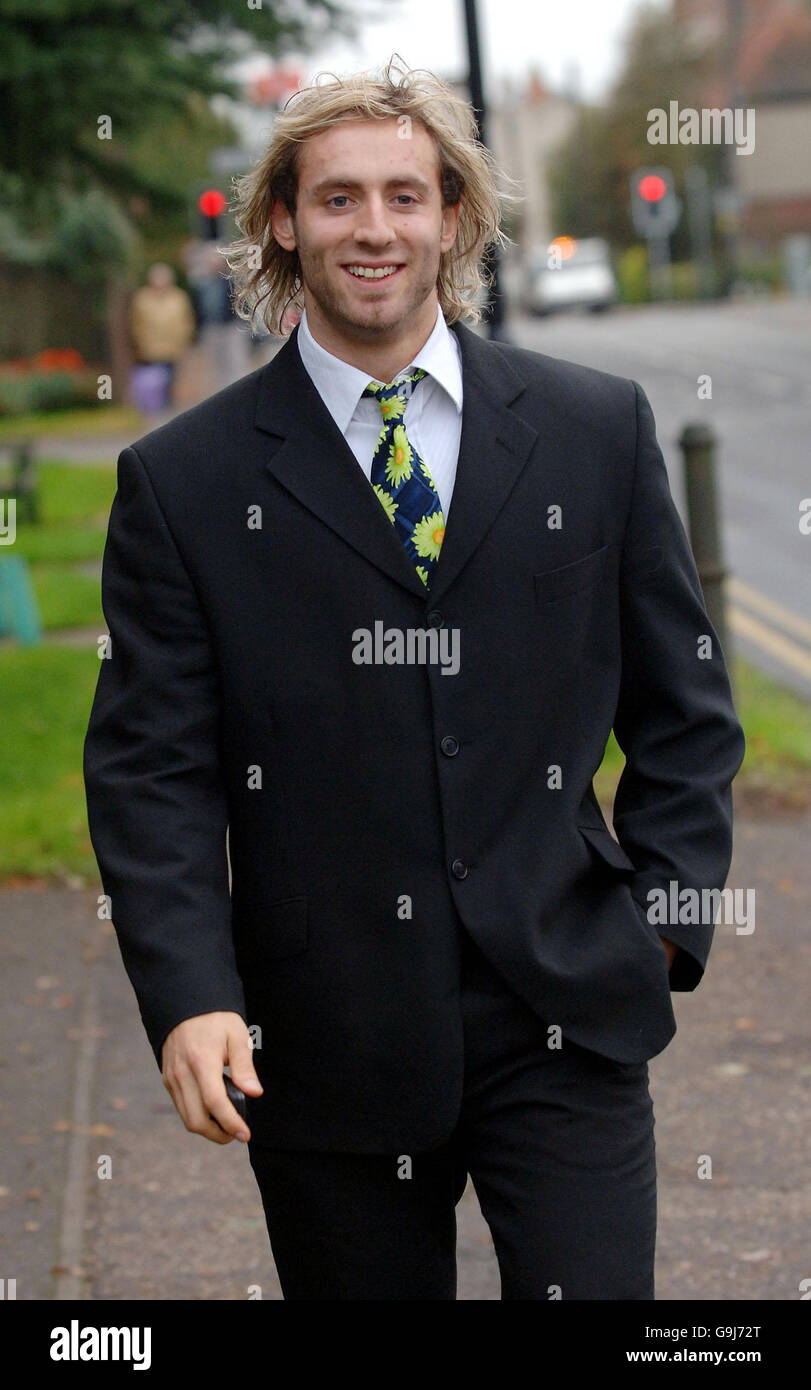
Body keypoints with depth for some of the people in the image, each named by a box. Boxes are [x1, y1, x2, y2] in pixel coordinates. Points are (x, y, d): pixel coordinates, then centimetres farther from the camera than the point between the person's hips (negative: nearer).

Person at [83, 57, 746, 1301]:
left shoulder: (597, 430, 6)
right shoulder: (185, 480, 1)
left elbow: (684, 704, 12)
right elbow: (151, 766, -2)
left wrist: (664, 916, 2)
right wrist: (189, 996, -13)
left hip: (565, 1013, 1)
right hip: (324, 1042, 0)